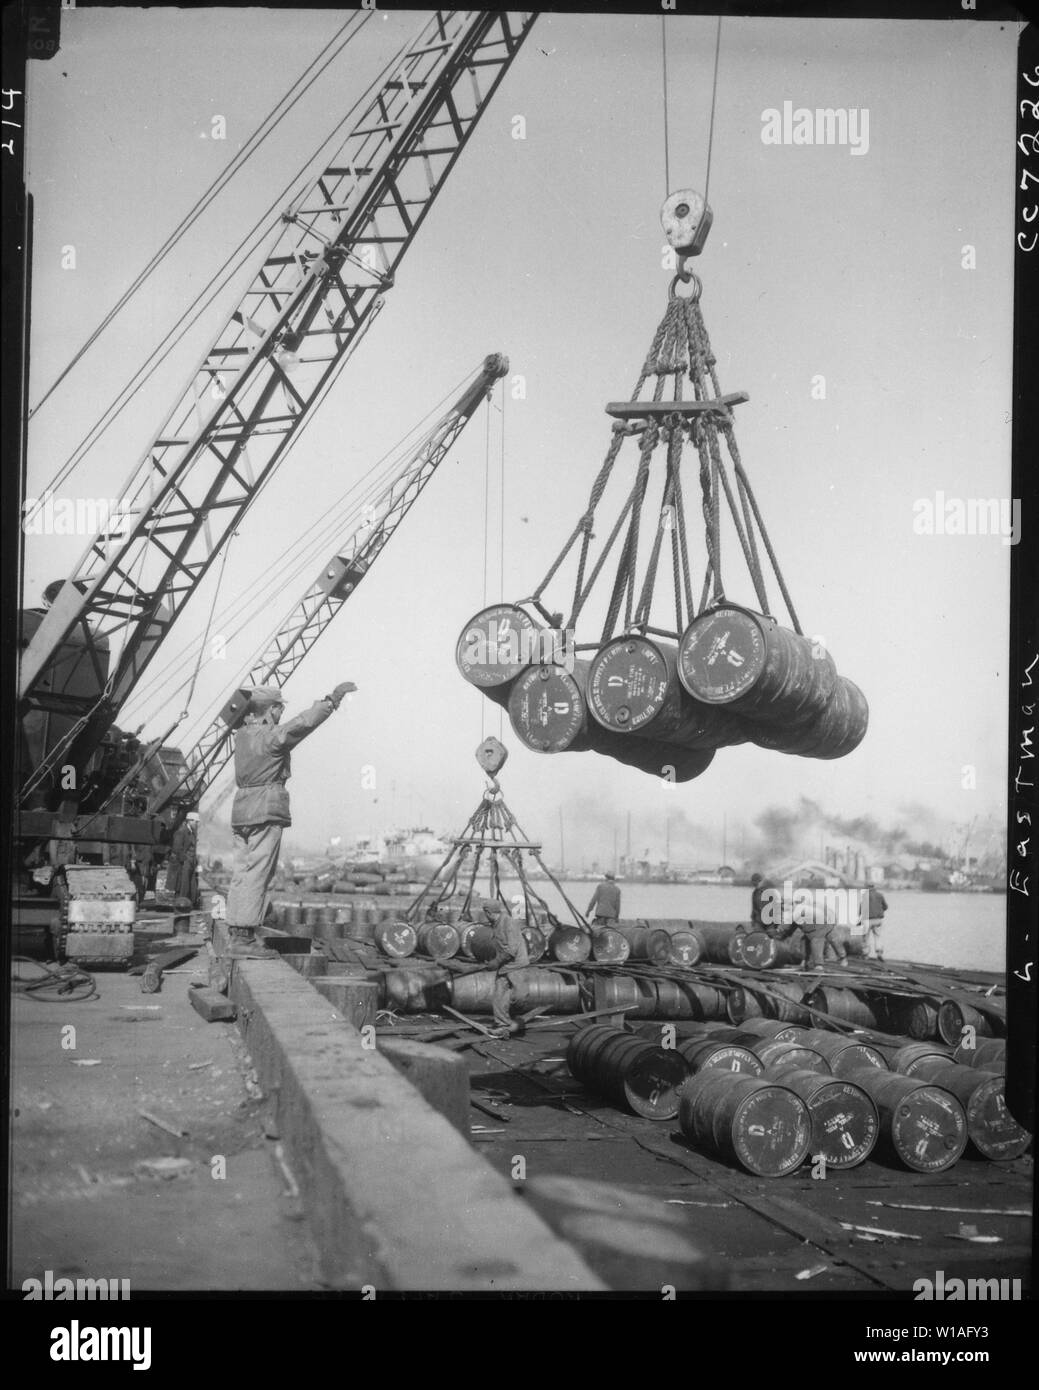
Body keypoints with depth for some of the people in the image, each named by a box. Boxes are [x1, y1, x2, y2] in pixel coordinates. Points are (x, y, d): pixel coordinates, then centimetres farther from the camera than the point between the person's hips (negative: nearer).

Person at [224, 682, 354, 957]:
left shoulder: (242, 735, 13)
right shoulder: (273, 736, -10)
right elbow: (305, 722, -18)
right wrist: (333, 698, -10)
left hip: (241, 811, 8)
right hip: (266, 812, -8)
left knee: (242, 875, 8)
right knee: (258, 876, -8)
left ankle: (234, 935, 8)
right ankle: (244, 937, -11)